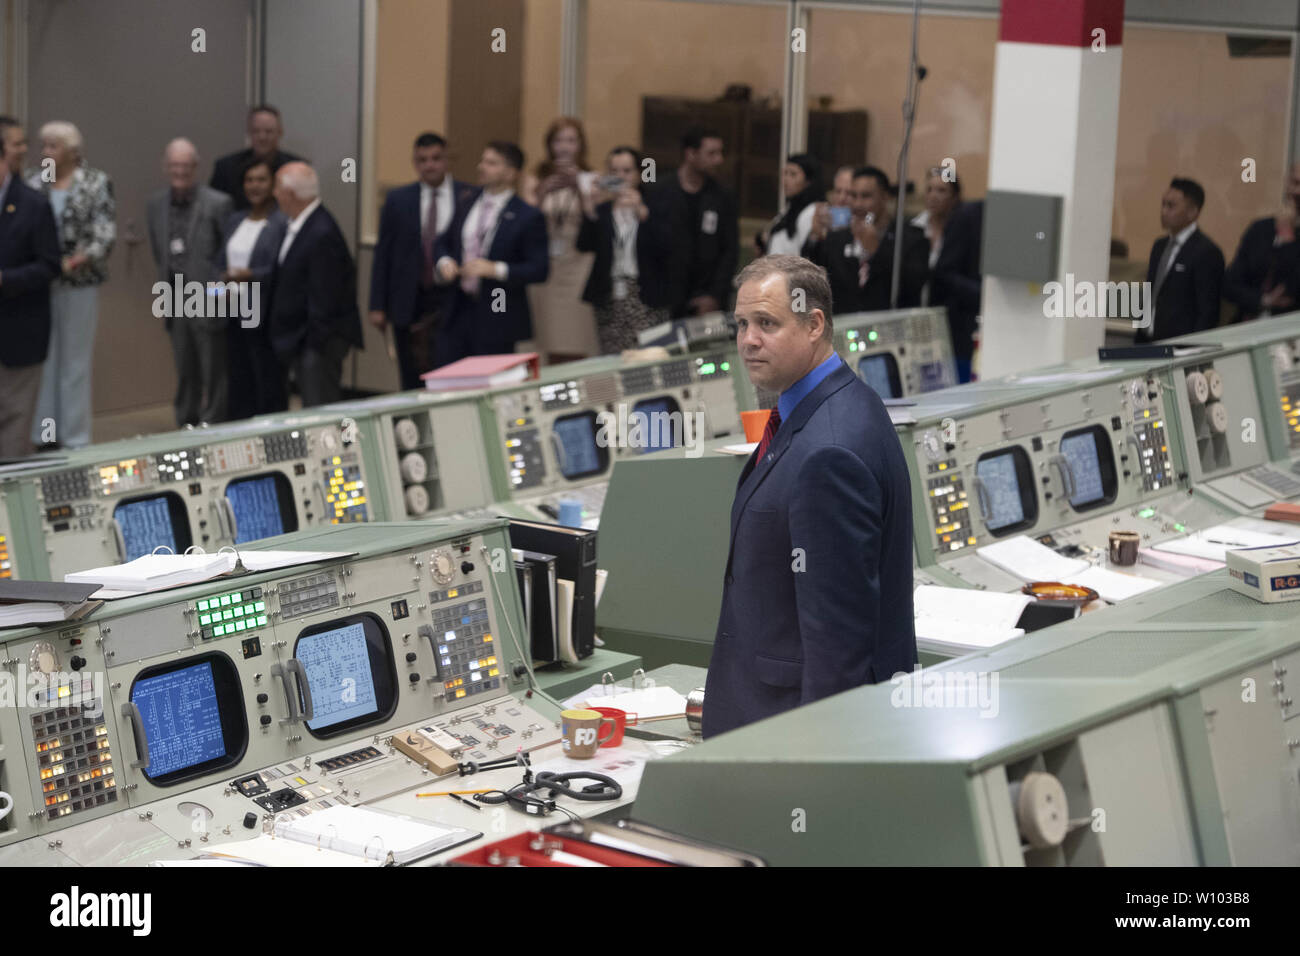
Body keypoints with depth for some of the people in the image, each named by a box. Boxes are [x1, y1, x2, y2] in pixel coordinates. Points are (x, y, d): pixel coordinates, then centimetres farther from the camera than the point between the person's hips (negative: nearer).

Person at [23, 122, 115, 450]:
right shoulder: (33, 185, 8)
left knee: (75, 361, 4)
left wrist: (83, 257, -24)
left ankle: (74, 437, 11)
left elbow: (106, 231, -9)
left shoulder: (96, 183, -2)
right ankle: (43, 435, 15)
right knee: (41, 359, 7)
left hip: (79, 282, -3)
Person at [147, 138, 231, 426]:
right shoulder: (156, 203, 7)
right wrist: (167, 279, 10)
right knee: (185, 376, 14)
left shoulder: (218, 203, -9)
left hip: (209, 304, -5)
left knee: (214, 375, 0)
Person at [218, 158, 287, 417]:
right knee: (239, 384, 10)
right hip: (234, 313, 7)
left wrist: (250, 275, -20)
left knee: (269, 385, -3)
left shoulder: (283, 223, -8)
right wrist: (223, 278, -1)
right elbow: (222, 260, 19)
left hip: (264, 317, -7)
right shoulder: (234, 219, 14)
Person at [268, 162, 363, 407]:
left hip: (319, 341, -10)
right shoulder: (296, 226, 9)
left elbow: (324, 299, -22)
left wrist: (314, 346, -19)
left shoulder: (322, 235, -22)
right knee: (311, 409, 16)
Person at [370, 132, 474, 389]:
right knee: (412, 385, 7)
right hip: (409, 305, 2)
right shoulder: (398, 200, 6)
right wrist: (377, 306, 2)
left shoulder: (469, 198, 0)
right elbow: (383, 255, 7)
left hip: (452, 302, -2)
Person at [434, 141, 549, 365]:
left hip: (496, 321, -5)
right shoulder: (467, 202, 9)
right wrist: (444, 261, -3)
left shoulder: (527, 217, -8)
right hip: (457, 312, 5)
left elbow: (539, 269, -12)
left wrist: (496, 269, -22)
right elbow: (444, 243, 20)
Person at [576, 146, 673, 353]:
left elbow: (666, 246, -9)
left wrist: (641, 212, -23)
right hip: (608, 300, 2)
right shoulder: (601, 210, 10)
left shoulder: (653, 205, 6)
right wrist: (589, 214, -23)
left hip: (645, 299, -2)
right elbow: (584, 245, -4)